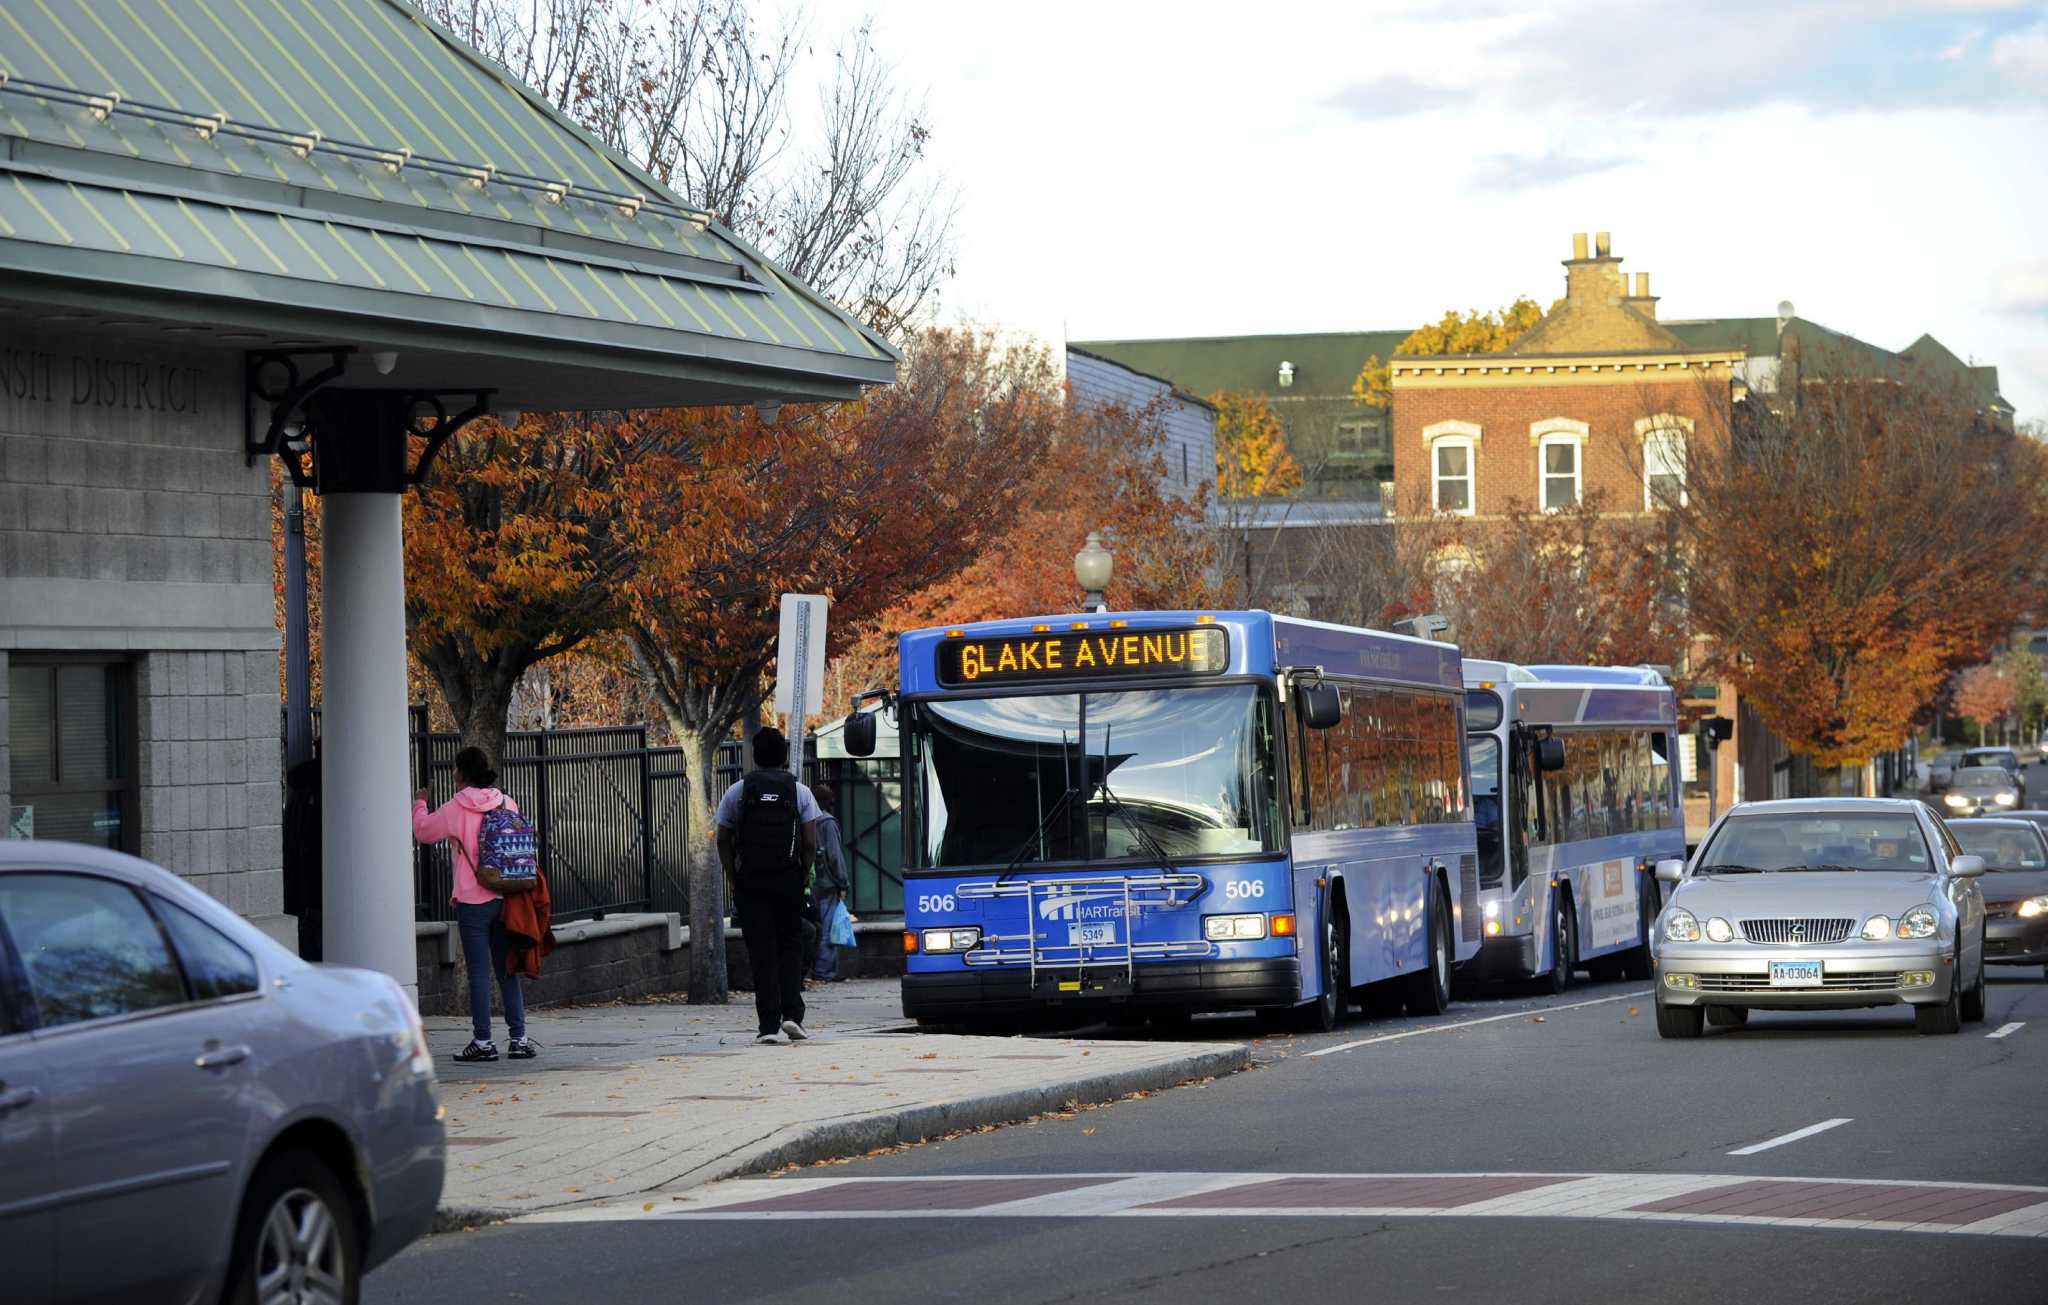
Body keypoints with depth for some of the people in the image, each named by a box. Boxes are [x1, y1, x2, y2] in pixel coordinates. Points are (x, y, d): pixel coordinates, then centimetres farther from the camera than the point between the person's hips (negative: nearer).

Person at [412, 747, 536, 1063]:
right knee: (507, 970, 10)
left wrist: (419, 804, 21)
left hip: (473, 902, -4)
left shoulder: (457, 808, -8)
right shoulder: (508, 805, 4)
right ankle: (519, 1038, 9)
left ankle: (482, 1041, 0)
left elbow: (423, 831, 3)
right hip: (505, 899, 4)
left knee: (478, 972, 0)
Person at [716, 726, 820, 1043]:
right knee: (791, 946, 11)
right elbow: (810, 843, -3)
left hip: (749, 882, 0)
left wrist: (734, 880, 8)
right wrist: (801, 874, 9)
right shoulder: (800, 792, 3)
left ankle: (768, 1024, -3)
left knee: (762, 951, 1)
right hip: (789, 880, 0)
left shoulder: (737, 792, 4)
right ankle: (792, 1014, -3)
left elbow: (724, 842, 2)